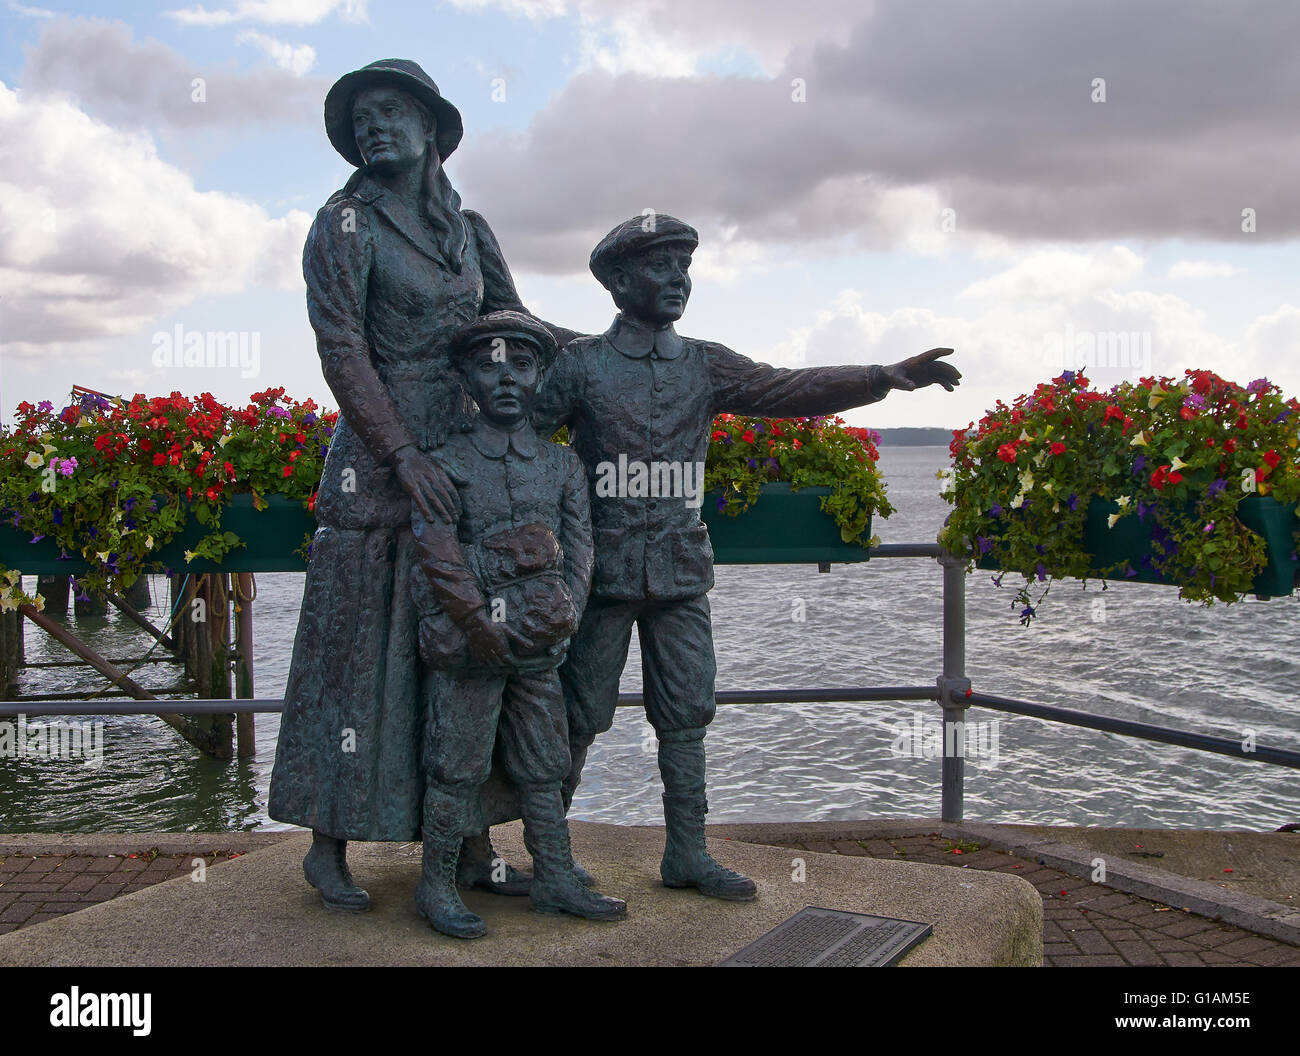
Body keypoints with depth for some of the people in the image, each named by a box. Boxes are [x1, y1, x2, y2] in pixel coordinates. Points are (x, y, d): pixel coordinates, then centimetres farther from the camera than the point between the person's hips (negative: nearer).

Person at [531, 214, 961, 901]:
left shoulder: (705, 365, 8)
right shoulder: (580, 364, -1)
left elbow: (789, 390, 0)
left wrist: (887, 376, -10)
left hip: (680, 572, 4)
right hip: (602, 568, -3)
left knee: (685, 714, 6)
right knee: (578, 716, 4)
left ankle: (686, 852, 17)